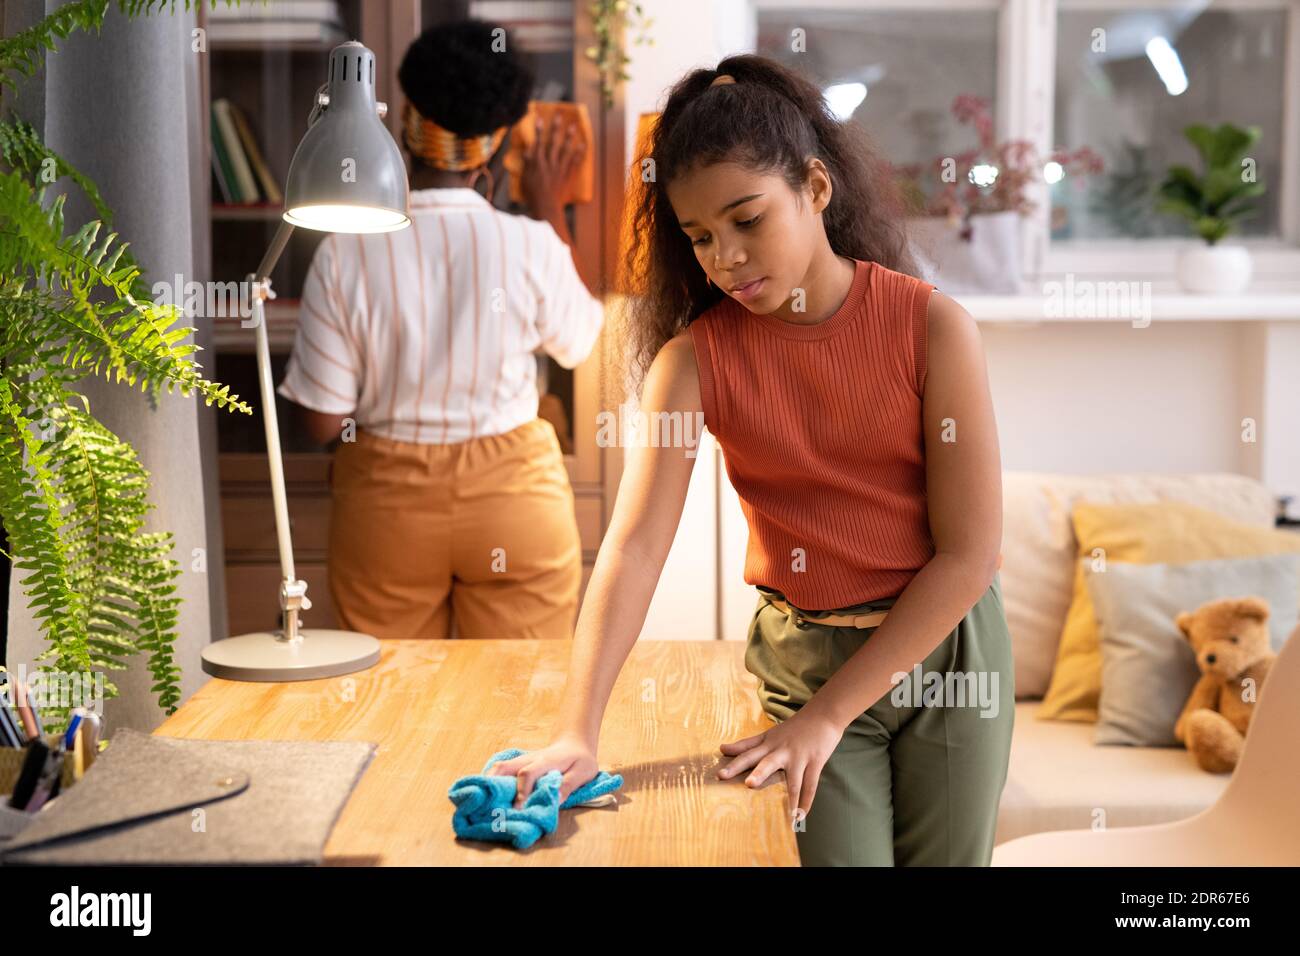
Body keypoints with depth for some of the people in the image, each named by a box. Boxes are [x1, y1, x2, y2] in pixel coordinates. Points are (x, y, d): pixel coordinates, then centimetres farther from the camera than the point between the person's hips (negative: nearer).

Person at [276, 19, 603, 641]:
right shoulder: (529, 245, -12)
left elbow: (324, 421, -9)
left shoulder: (346, 251, -12)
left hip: (384, 502, 1)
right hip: (512, 500, 0)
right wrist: (548, 205, 16)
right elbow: (581, 340, 10)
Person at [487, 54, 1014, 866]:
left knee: (949, 856, 14)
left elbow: (969, 554, -15)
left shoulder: (933, 325, -15)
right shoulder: (696, 357, -11)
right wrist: (577, 732, -31)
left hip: (948, 648, 0)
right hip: (804, 654, 0)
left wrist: (827, 716, -17)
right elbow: (634, 545, -20)